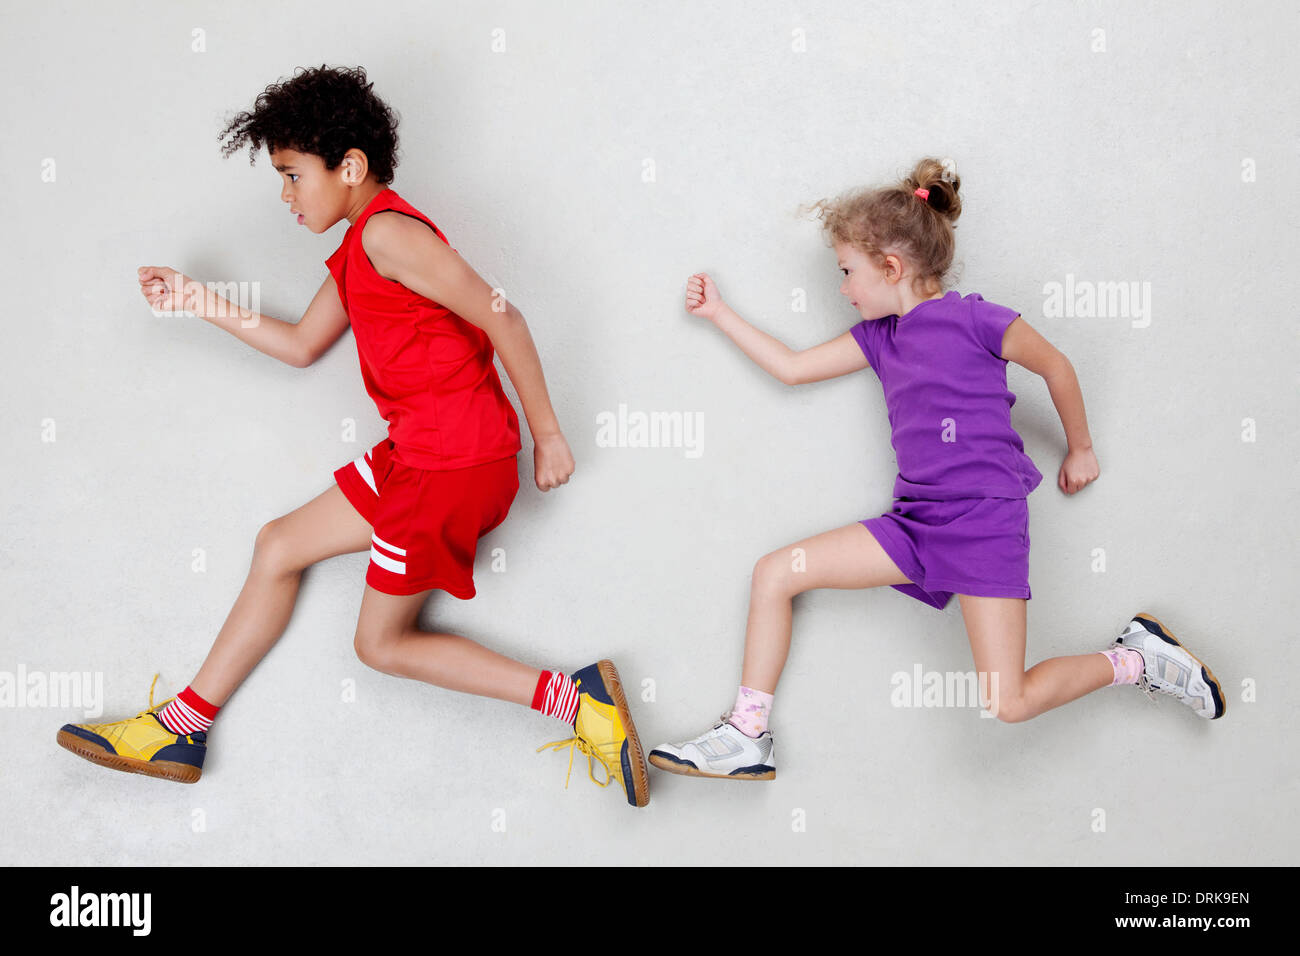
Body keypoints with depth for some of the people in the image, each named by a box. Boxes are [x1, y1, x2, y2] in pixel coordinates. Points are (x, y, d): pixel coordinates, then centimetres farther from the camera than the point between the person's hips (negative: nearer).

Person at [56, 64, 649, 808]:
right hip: (417, 455, 10)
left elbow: (500, 316, -20)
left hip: (456, 464, -10)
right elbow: (302, 345, 26)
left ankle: (574, 697, 1)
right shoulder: (354, 257, 15)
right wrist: (203, 305, 20)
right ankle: (184, 727, 26)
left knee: (381, 643, 4)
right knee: (281, 545, 16)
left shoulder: (386, 230, -17)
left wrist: (547, 433, -15)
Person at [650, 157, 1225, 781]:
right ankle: (748, 737, 3)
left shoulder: (973, 319, -8)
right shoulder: (879, 337, 12)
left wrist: (1080, 449, 15)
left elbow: (1054, 366, 4)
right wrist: (719, 314, 20)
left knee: (1009, 702, -15)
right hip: (916, 521, 7)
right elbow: (792, 368, 18)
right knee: (775, 572, -4)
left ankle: (1136, 660, 11)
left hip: (986, 519, -7)